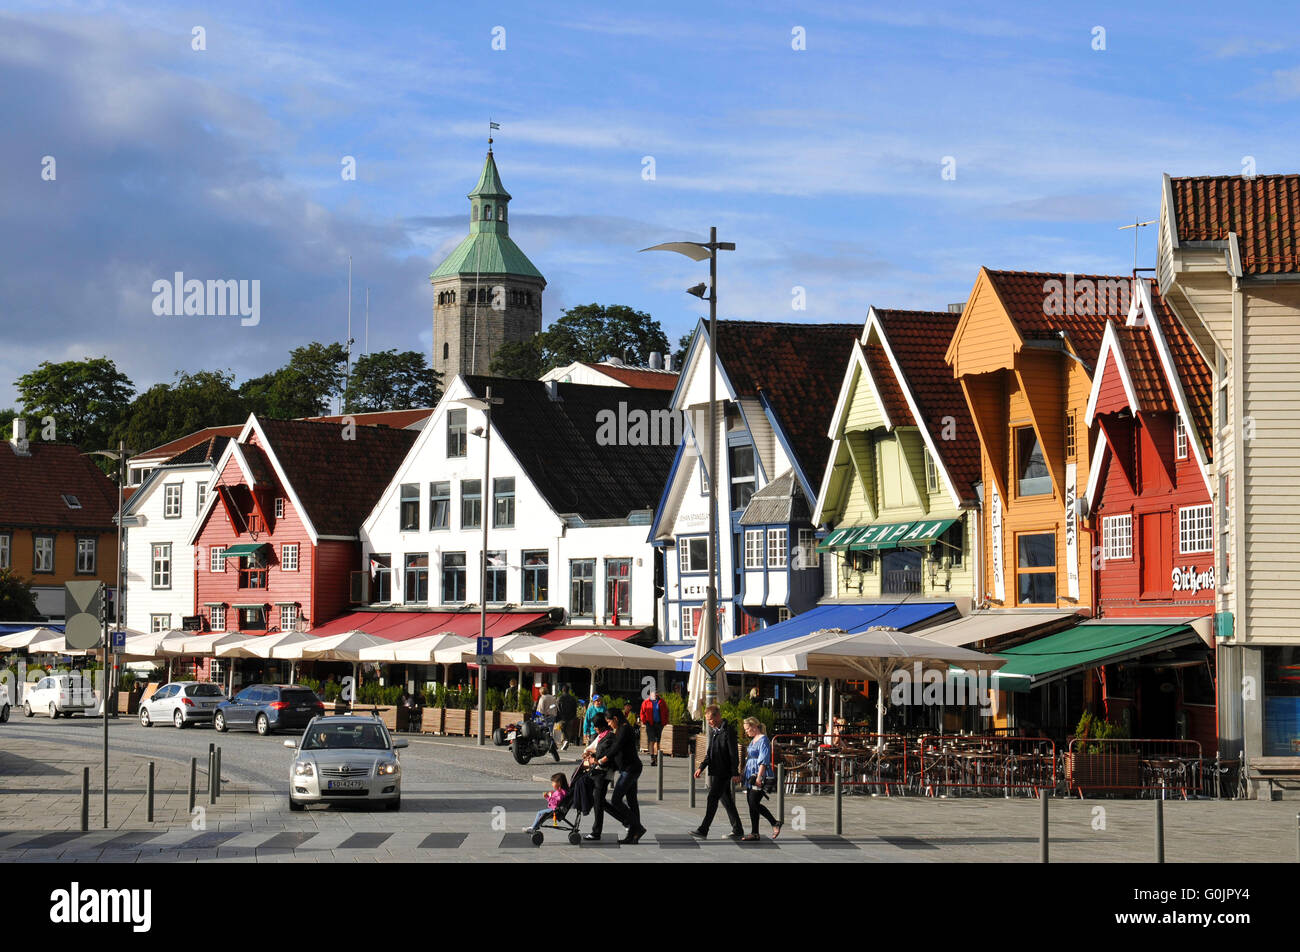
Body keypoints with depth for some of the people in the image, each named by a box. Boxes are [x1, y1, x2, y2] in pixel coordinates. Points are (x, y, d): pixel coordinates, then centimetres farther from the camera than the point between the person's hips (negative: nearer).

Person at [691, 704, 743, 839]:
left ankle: (703, 829, -10)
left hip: (723, 772, -9)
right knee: (726, 800, 11)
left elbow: (733, 753, -14)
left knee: (712, 799, -10)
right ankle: (737, 830, 17)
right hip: (715, 771, 9)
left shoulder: (728, 731, -13)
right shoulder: (712, 730, 14)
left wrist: (735, 773, -16)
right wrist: (701, 767, 10)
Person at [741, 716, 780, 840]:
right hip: (751, 776, 10)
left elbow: (763, 760, -19)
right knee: (752, 804, 6)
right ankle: (754, 833, 8)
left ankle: (775, 823, -3)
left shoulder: (763, 740, -11)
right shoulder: (753, 740, 18)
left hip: (761, 775, -10)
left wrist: (759, 776, -24)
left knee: (754, 803, -14)